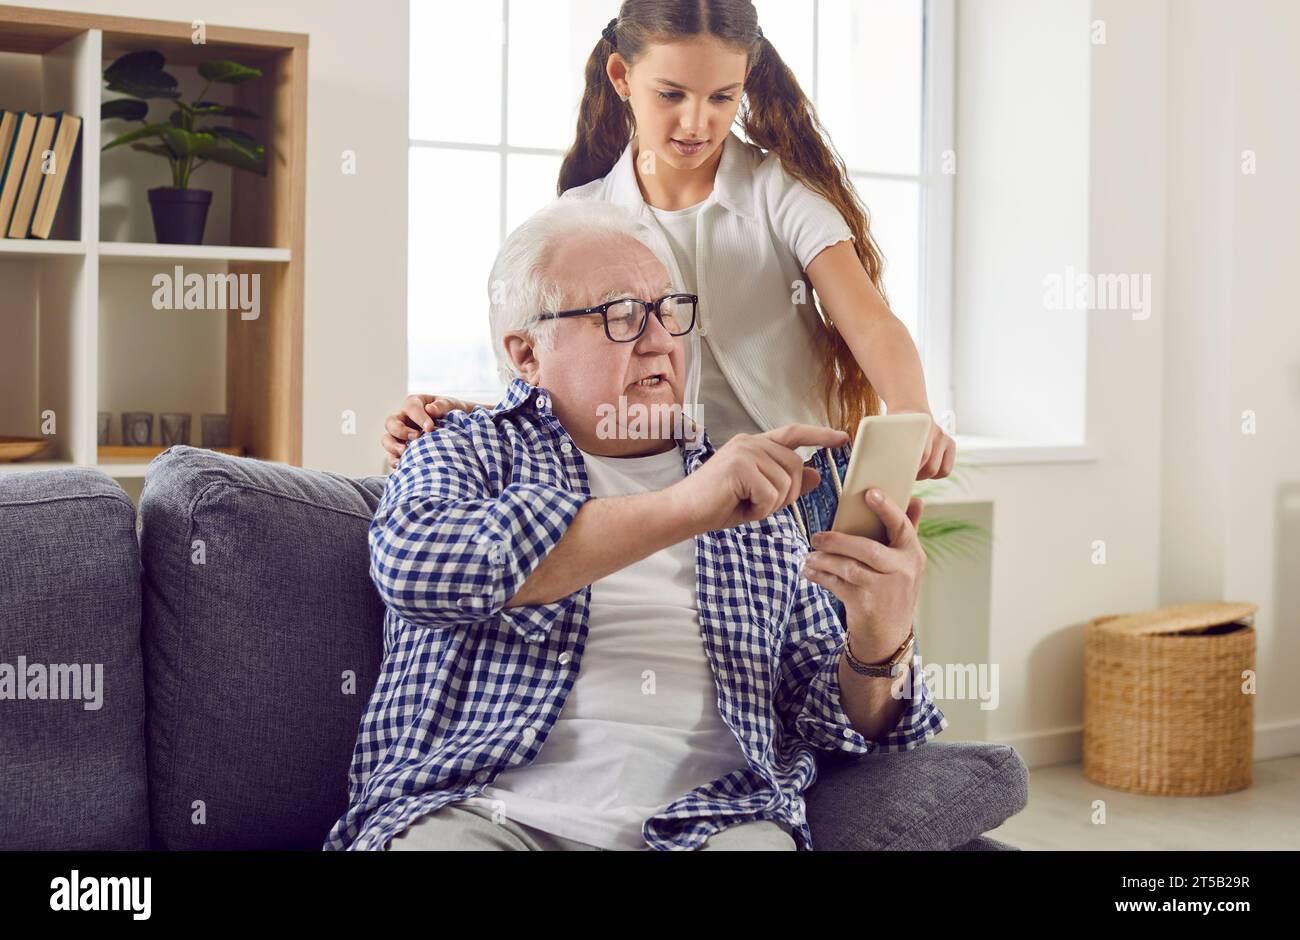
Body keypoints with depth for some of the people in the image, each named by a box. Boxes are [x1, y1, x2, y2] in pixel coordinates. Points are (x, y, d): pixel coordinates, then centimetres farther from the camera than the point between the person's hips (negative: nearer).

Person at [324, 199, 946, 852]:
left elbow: (829, 717, 18)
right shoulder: (462, 451, 13)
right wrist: (681, 510, -17)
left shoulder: (755, 494, 21)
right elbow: (412, 561, -12)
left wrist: (879, 650, -7)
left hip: (710, 816, 3)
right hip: (489, 810, -3)